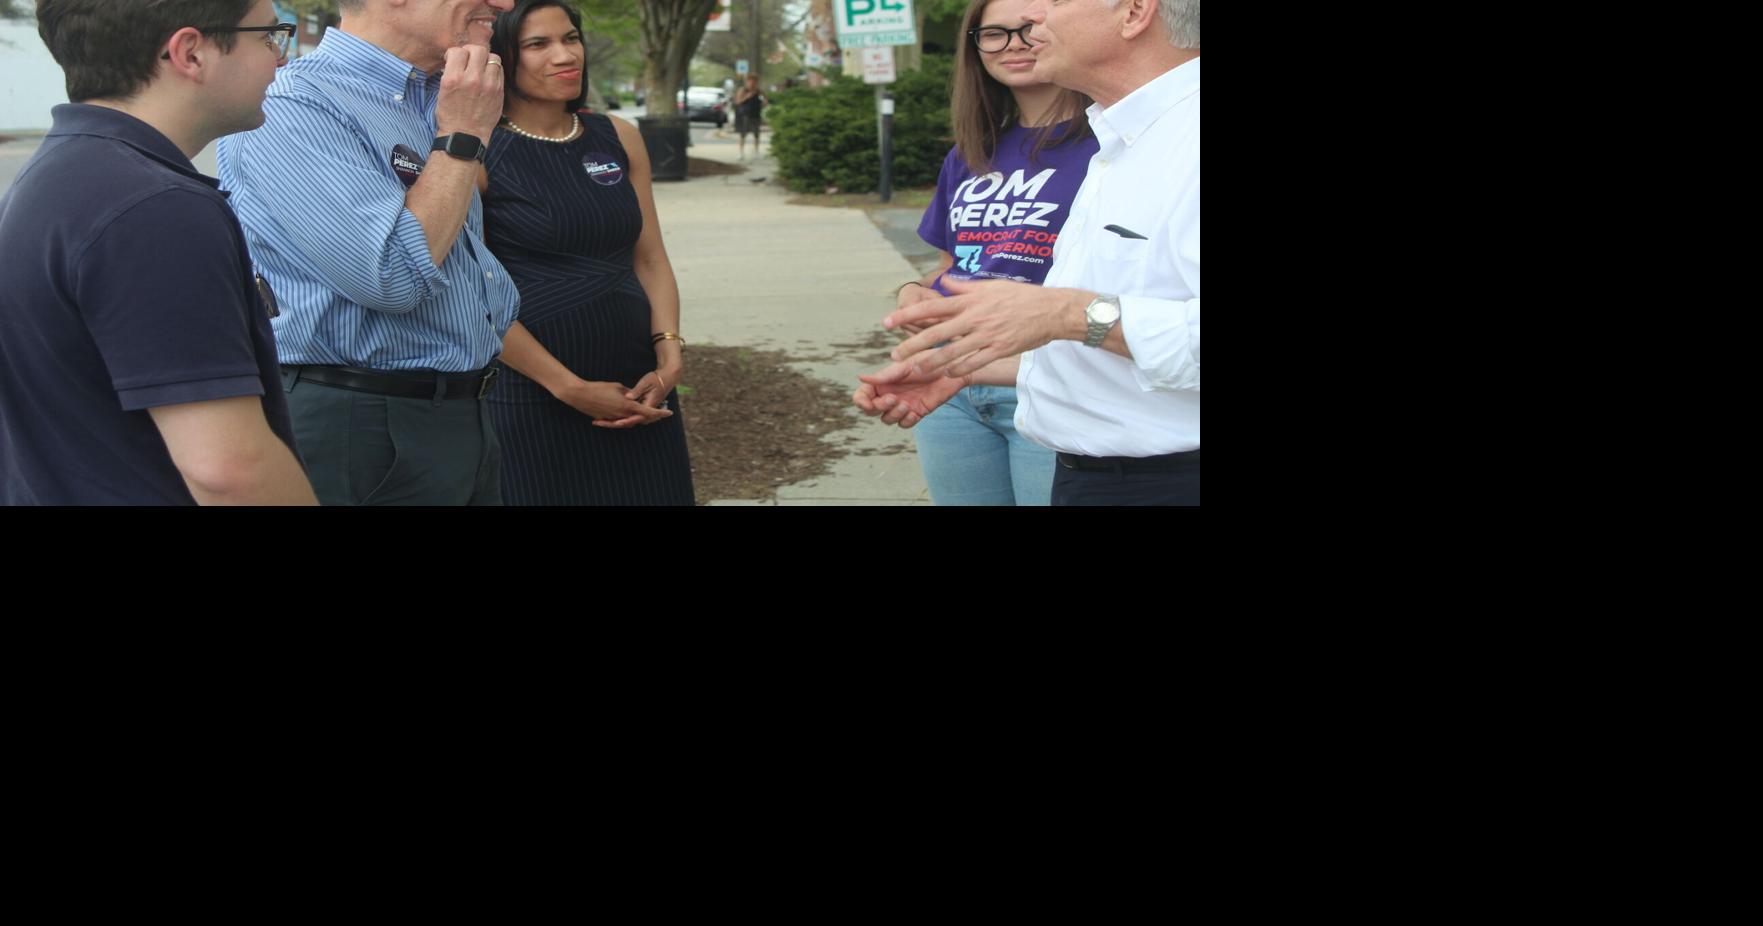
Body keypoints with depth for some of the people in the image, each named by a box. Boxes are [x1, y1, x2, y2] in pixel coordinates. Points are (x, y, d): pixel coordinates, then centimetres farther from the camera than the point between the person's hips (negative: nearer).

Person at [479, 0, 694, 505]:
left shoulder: (620, 138, 8)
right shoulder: (477, 150, -7)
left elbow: (651, 260, 11)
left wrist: (669, 359, -3)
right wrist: (569, 387, -13)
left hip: (635, 391, 5)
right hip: (530, 400, -5)